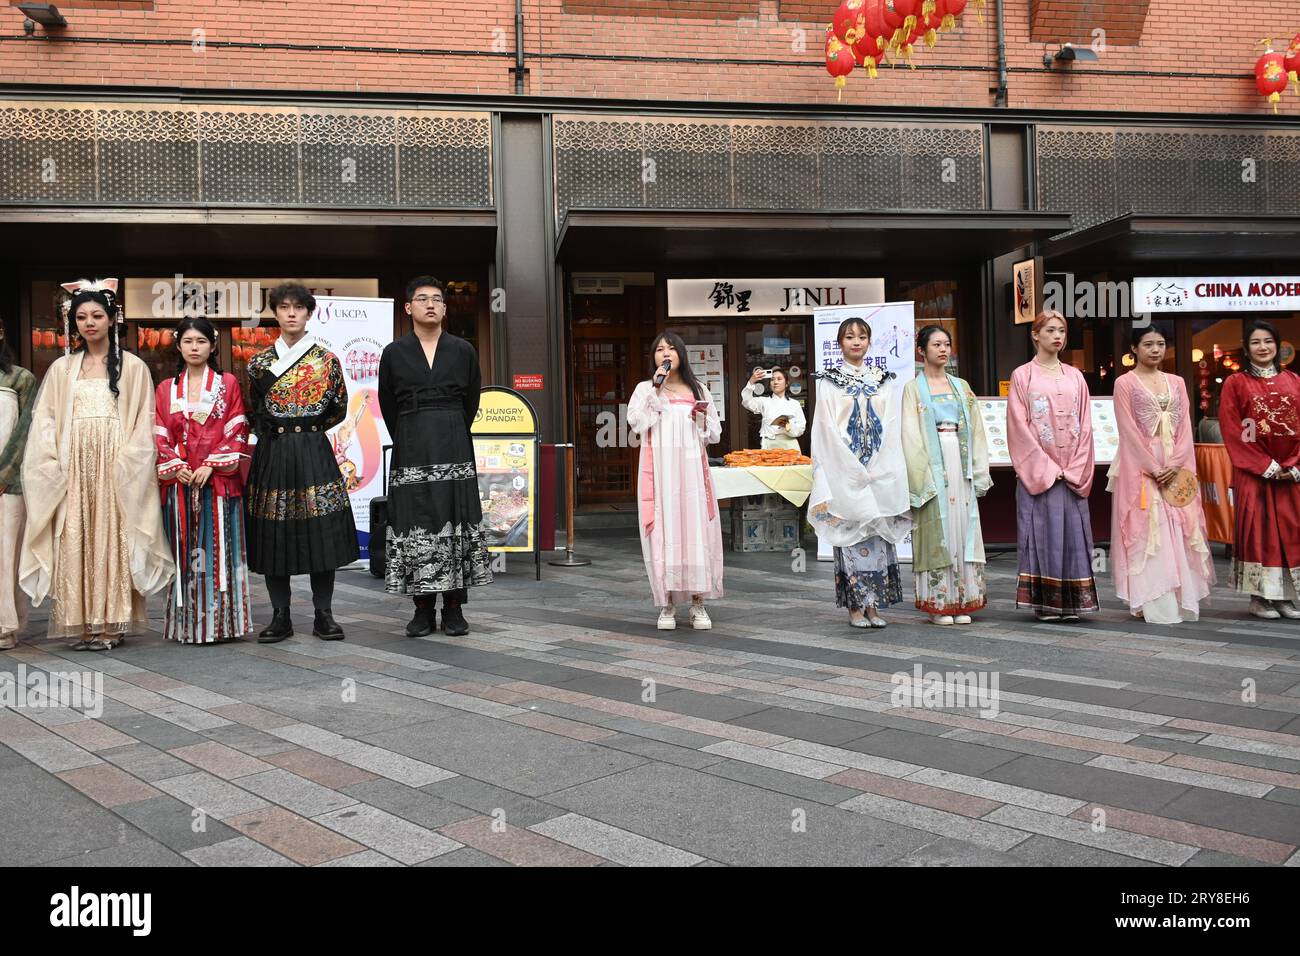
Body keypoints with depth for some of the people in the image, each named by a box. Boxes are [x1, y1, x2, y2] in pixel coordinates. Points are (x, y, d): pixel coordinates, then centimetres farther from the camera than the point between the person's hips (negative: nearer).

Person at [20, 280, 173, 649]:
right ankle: (81, 623, 6)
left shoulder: (132, 366, 5)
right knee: (74, 543, 0)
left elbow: (143, 422, 0)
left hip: (115, 467, -3)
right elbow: (46, 421, 10)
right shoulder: (62, 368, 13)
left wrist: (126, 463, -11)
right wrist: (55, 464, -3)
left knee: (111, 540, -3)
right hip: (74, 466, 3)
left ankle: (110, 624, 2)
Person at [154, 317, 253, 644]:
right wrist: (175, 467, -9)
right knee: (184, 552, 4)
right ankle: (187, 624, 10)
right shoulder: (166, 388, 12)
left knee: (219, 549, -1)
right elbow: (160, 436, 8)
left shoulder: (228, 383, 5)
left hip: (219, 480, -2)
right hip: (179, 481, 2)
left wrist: (212, 465, -12)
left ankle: (220, 621, 4)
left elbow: (237, 431, -2)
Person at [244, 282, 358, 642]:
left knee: (321, 531, -2)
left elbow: (339, 409, 11)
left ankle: (323, 615, 8)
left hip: (313, 452, -2)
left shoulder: (327, 360, 4)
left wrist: (308, 429, 10)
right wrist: (271, 430, 8)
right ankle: (280, 616, 12)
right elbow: (252, 411, 17)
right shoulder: (260, 362, 8)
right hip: (272, 453, 2)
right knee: (273, 533, 2)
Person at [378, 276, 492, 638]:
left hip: (454, 448, 0)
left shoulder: (463, 351, 7)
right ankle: (423, 609, 7)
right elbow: (388, 408, 10)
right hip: (411, 451, 0)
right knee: (415, 523, -1)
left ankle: (454, 608, 6)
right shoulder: (393, 353, 6)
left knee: (456, 519, -1)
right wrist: (408, 444, 12)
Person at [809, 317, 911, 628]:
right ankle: (855, 606, 4)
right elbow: (827, 430, -2)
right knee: (852, 533, -3)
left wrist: (880, 470, -4)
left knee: (878, 533, 2)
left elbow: (891, 427, 7)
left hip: (880, 471, 3)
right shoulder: (829, 382, 4)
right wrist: (856, 470, -9)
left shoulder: (885, 381, 12)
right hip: (845, 471, -3)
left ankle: (873, 605, 9)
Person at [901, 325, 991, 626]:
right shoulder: (913, 388, 3)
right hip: (933, 465, -4)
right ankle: (938, 603, 4)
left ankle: (962, 602, 10)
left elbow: (976, 430, 13)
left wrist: (979, 471, 5)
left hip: (961, 465, 4)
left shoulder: (961, 387, 16)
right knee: (936, 532, -3)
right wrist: (922, 475, -14)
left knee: (963, 530, 4)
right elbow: (911, 435, -5)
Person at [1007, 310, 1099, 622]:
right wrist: (1048, 468, -12)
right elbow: (1019, 426, -6)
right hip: (1037, 472, -3)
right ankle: (1044, 602, 3)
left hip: (1073, 474, 4)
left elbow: (1084, 425, 9)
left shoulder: (1075, 377, 13)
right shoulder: (1022, 376, 1)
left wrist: (1076, 469, -4)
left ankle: (1072, 601, 9)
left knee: (1073, 532, 3)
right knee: (1042, 531, -3)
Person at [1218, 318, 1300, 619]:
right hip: (1253, 471, -3)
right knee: (1257, 528, -3)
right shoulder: (1235, 383, 1)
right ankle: (1259, 597, 3)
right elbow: (1232, 432, -6)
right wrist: (1266, 466, -12)